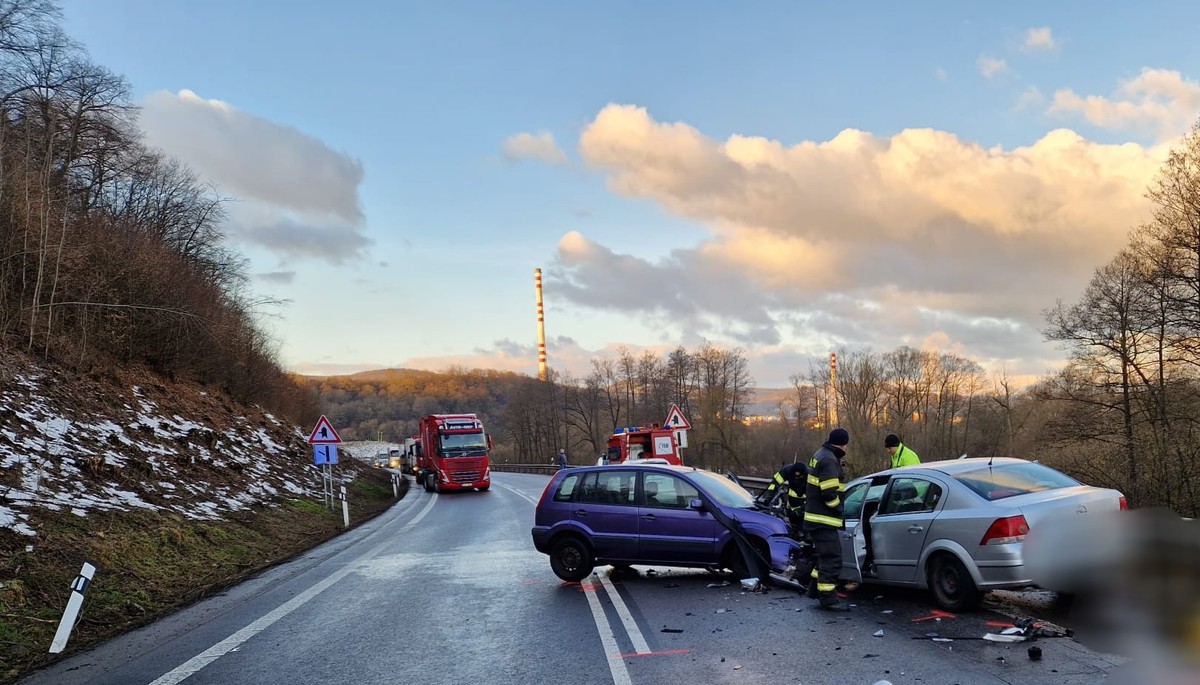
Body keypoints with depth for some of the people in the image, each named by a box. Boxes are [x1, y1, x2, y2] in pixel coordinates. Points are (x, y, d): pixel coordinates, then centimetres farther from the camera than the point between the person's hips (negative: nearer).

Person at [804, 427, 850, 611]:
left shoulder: (821, 455, 14)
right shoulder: (829, 460, -19)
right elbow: (829, 493, -24)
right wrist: (840, 510, -9)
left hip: (816, 516, 10)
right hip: (824, 519, -10)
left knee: (825, 555, 22)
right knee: (831, 559, -7)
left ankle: (815, 588, 31)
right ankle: (828, 598, -4)